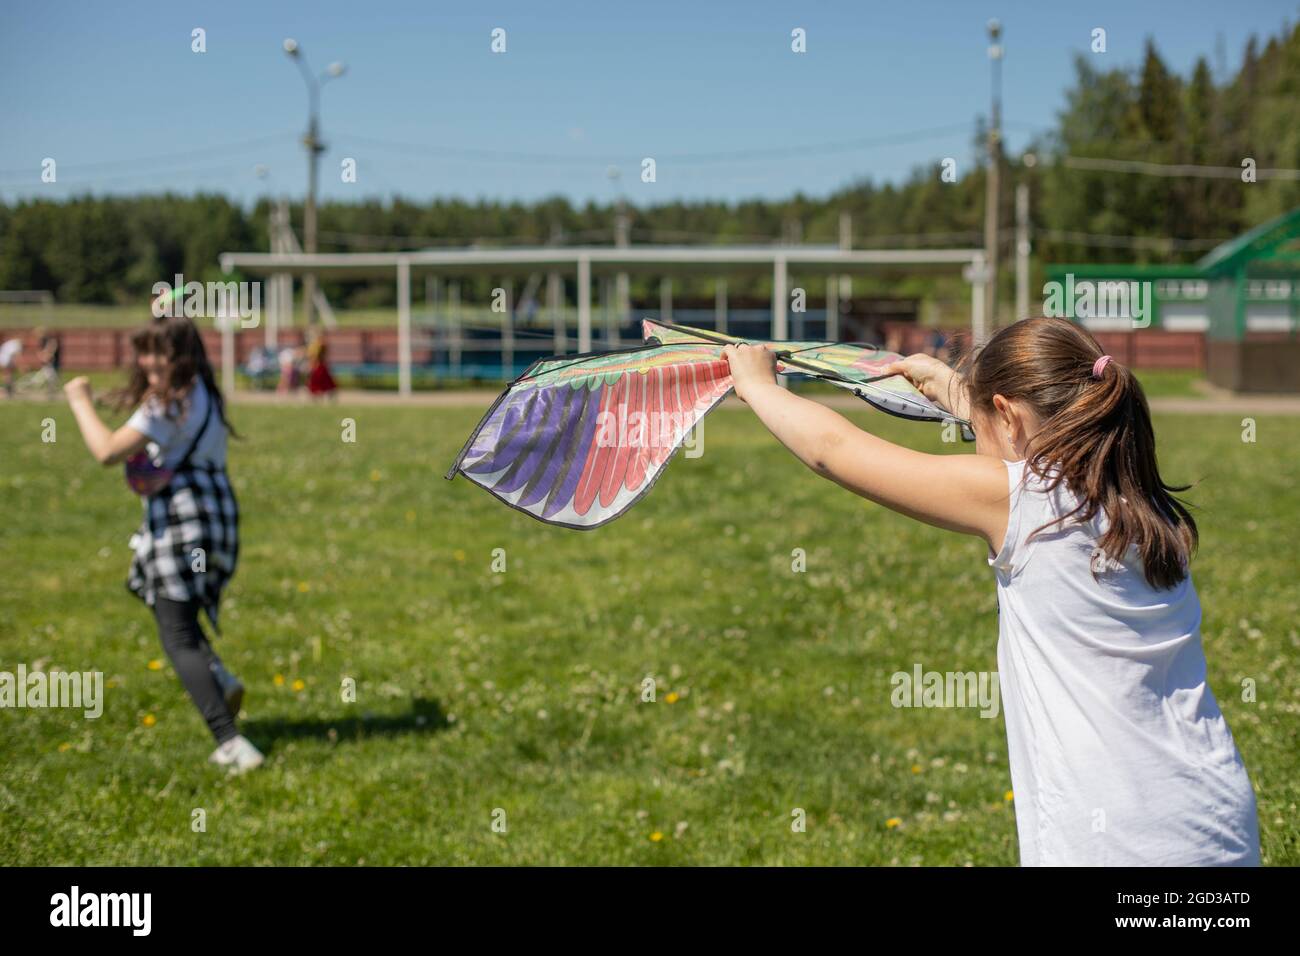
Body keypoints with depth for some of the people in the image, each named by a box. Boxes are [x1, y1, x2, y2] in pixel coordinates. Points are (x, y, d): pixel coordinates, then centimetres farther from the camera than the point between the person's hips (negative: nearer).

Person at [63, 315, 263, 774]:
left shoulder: (169, 404, -13)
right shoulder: (205, 395, 15)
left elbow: (108, 451, -18)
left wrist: (80, 401, -6)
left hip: (179, 512, -9)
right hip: (219, 508, 9)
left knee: (178, 636, -5)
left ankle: (230, 743, -14)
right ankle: (218, 678, 6)